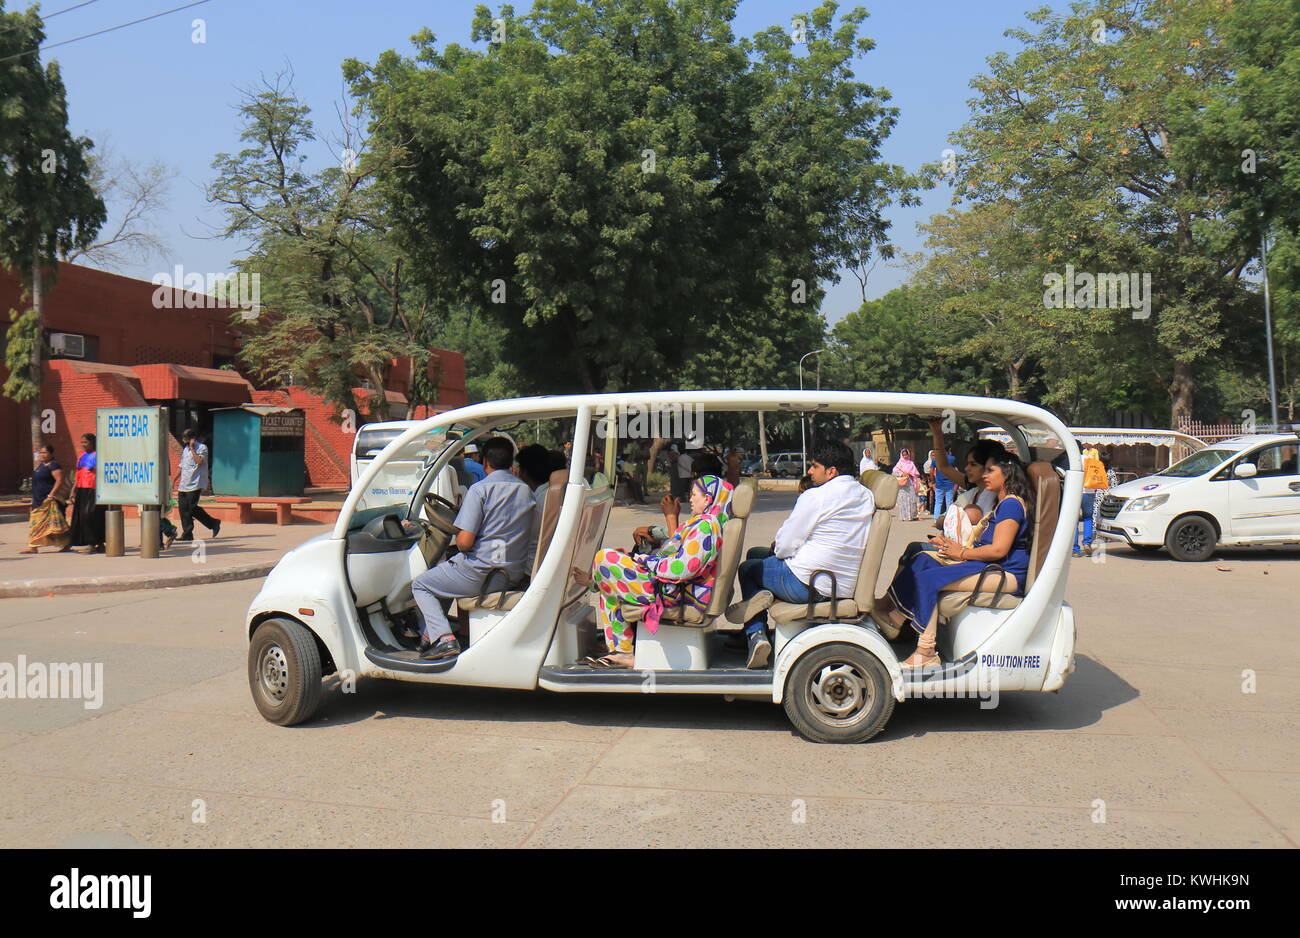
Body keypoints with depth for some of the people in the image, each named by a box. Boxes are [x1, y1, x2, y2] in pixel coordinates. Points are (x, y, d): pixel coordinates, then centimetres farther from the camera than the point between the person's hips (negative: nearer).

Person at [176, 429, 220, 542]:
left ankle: (214, 523, 3)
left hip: (195, 484, -7)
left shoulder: (202, 448, -3)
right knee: (183, 508, 1)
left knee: (192, 508, -11)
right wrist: (179, 484, 19)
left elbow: (199, 461, -21)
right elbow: (182, 467, 23)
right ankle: (187, 534, 7)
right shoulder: (185, 449, 19)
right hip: (184, 485, 7)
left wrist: (192, 448, -14)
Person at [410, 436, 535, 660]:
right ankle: (431, 631, 30)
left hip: (482, 571, -8)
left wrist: (457, 540, 5)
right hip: (514, 574, 8)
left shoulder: (479, 489, -15)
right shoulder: (526, 490, 6)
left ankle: (443, 639, -4)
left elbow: (465, 541, -19)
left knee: (420, 585, 12)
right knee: (444, 576, 31)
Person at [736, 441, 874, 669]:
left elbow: (784, 547, -14)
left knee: (748, 568, 16)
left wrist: (776, 545, 10)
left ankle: (755, 634, 3)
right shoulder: (866, 495, 7)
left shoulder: (815, 496, -17)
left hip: (807, 585, -8)